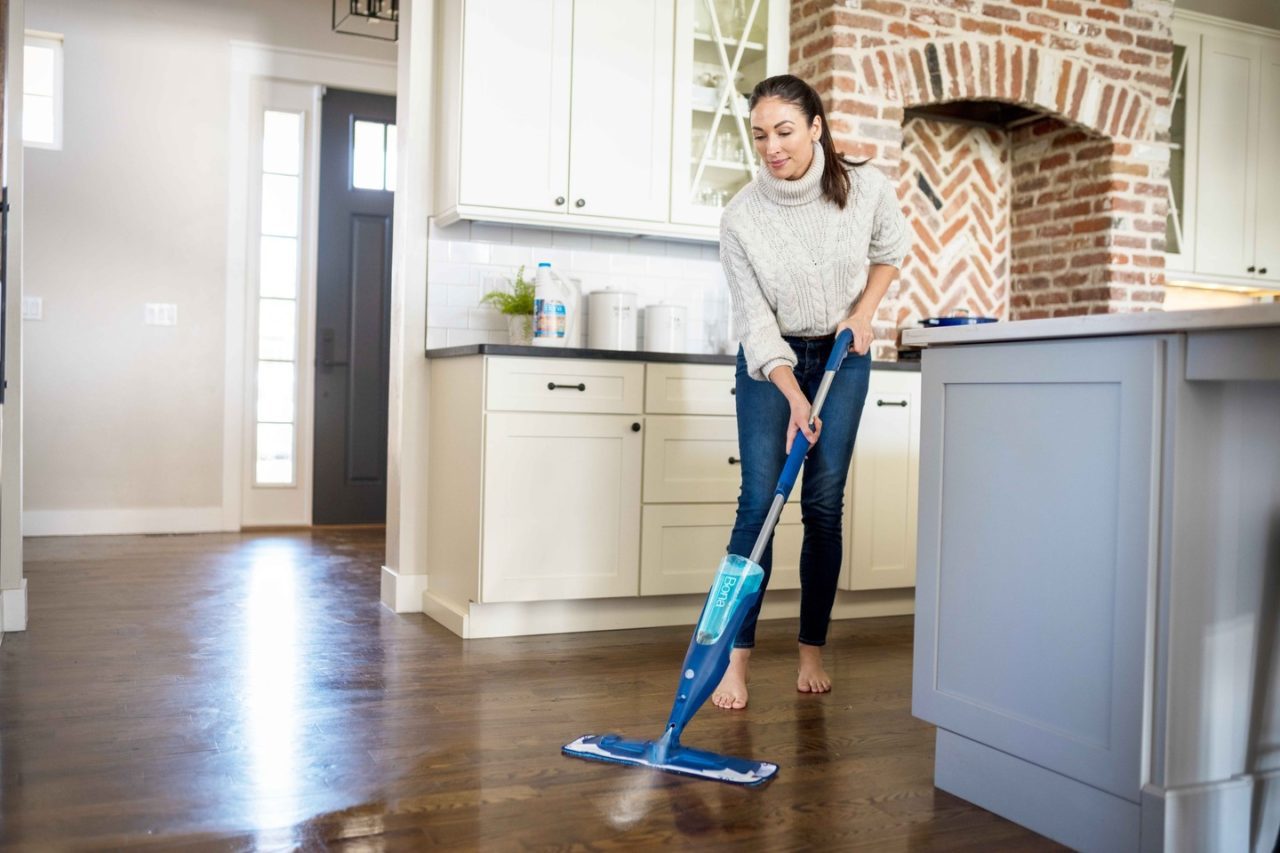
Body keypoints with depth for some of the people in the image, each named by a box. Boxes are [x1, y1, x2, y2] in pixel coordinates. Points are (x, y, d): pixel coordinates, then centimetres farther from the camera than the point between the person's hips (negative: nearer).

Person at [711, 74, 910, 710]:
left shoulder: (866, 188, -13)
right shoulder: (741, 218, -18)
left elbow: (892, 251, 8)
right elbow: (755, 324, -17)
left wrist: (862, 313, -6)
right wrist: (793, 397, -29)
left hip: (842, 355, 1)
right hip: (771, 361, -1)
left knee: (825, 505, 0)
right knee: (758, 502, -9)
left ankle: (812, 652, 11)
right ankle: (736, 660, -5)